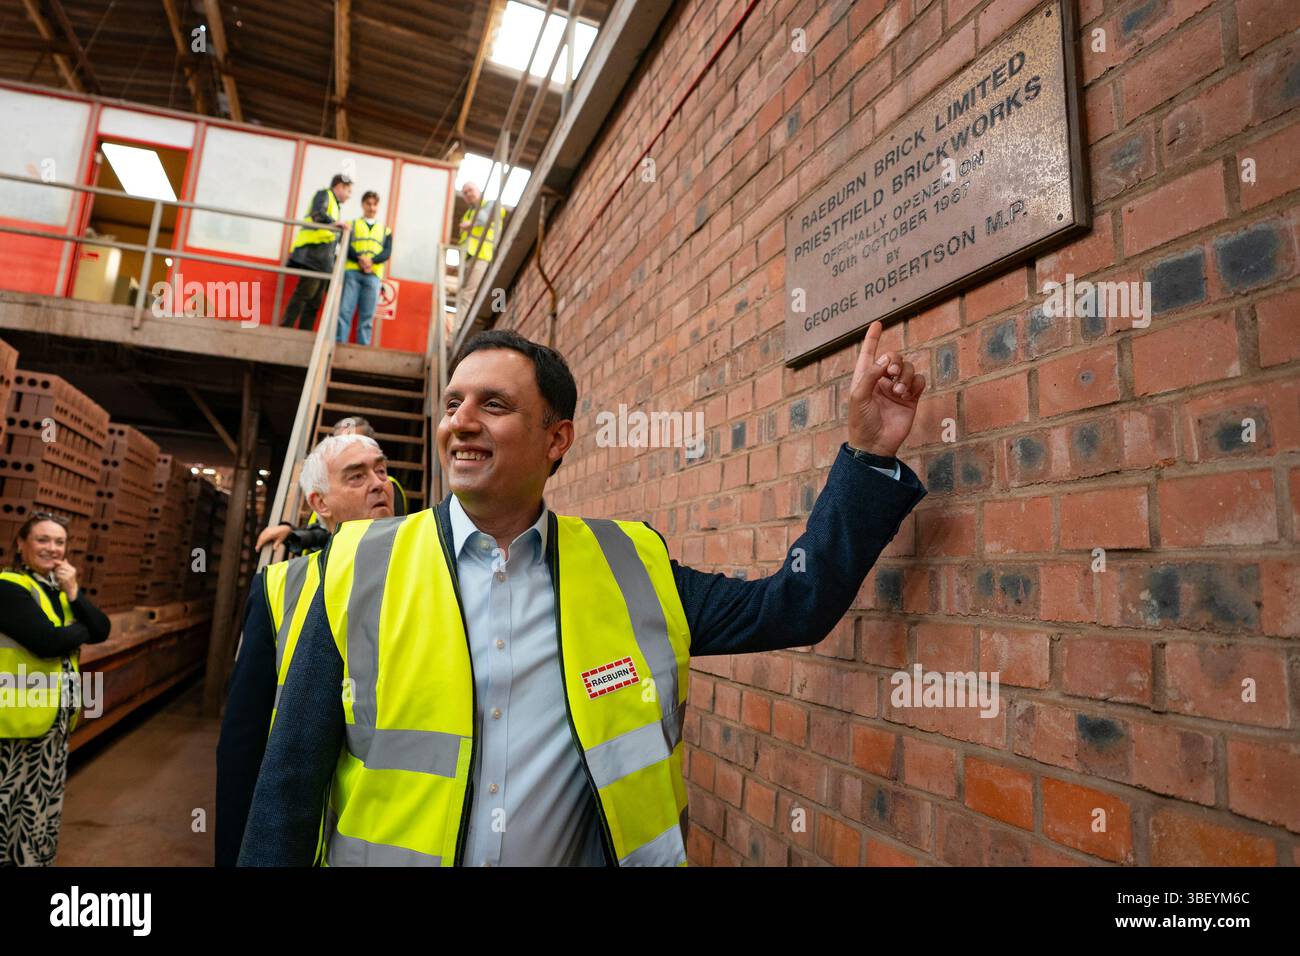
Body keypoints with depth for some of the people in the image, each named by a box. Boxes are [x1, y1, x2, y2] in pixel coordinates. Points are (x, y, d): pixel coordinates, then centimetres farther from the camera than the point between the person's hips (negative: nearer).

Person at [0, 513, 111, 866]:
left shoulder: (60, 588, 12)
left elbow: (102, 631, 2)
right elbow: (48, 642, -24)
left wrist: (74, 593, -9)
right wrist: (81, 629, -5)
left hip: (57, 718, 8)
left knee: (46, 805, 18)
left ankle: (38, 860, 31)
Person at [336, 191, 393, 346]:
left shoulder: (385, 230, 21)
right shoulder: (351, 225, 18)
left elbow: (387, 252, 5)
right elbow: (346, 245, 3)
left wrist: (371, 260, -15)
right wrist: (360, 259, -17)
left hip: (373, 276, 1)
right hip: (352, 272, -1)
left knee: (367, 316, -3)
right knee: (345, 310, -10)